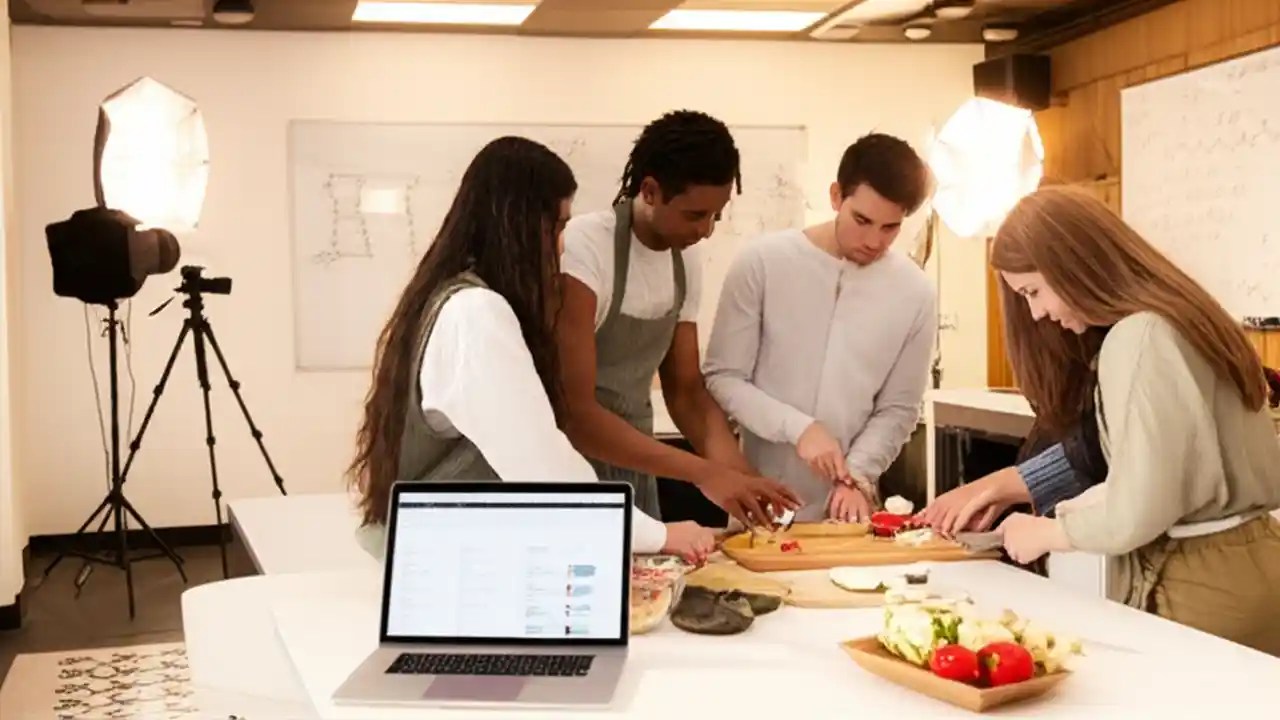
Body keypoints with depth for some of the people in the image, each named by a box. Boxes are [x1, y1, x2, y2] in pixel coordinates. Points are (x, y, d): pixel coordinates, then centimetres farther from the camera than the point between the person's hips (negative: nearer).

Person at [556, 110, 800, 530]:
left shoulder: (686, 263, 1)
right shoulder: (584, 249, -21)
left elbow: (685, 389, 9)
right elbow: (573, 412, -25)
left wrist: (737, 472, -8)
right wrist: (704, 472, -27)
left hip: (636, 475, 6)